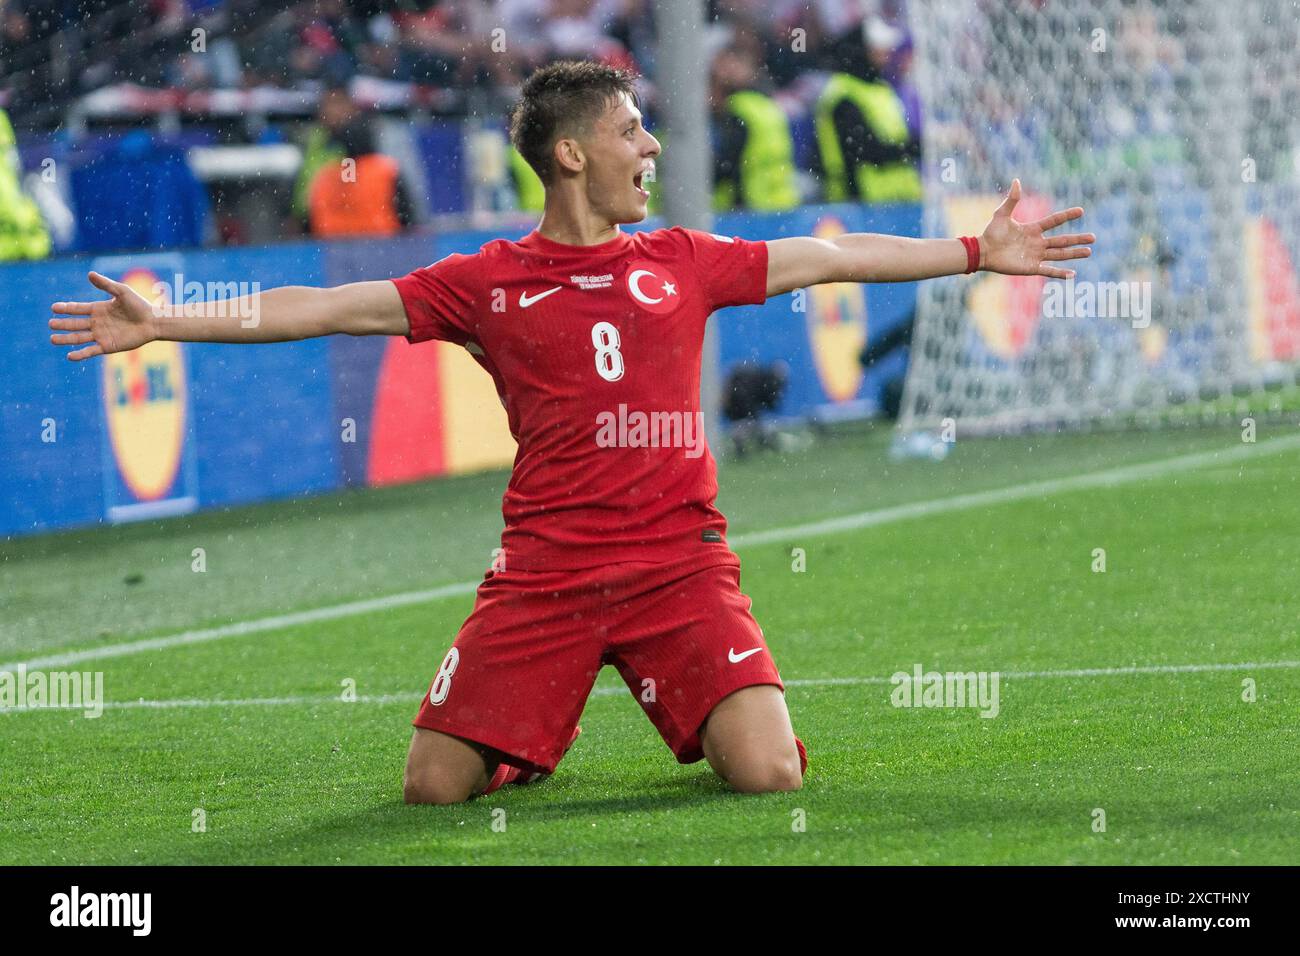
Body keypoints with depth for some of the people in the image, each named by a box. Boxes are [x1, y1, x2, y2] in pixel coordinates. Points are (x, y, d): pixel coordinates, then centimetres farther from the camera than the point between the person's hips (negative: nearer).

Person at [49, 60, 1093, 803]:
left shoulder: (684, 262, 12)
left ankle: (713, 723, 19)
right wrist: (165, 323, -2)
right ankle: (535, 736, 24)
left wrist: (978, 252, 18)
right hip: (544, 572, -1)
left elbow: (832, 257, 18)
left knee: (769, 772, -18)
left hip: (680, 562, 1)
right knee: (435, 784, -10)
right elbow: (324, 308, 4)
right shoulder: (489, 280, 5)